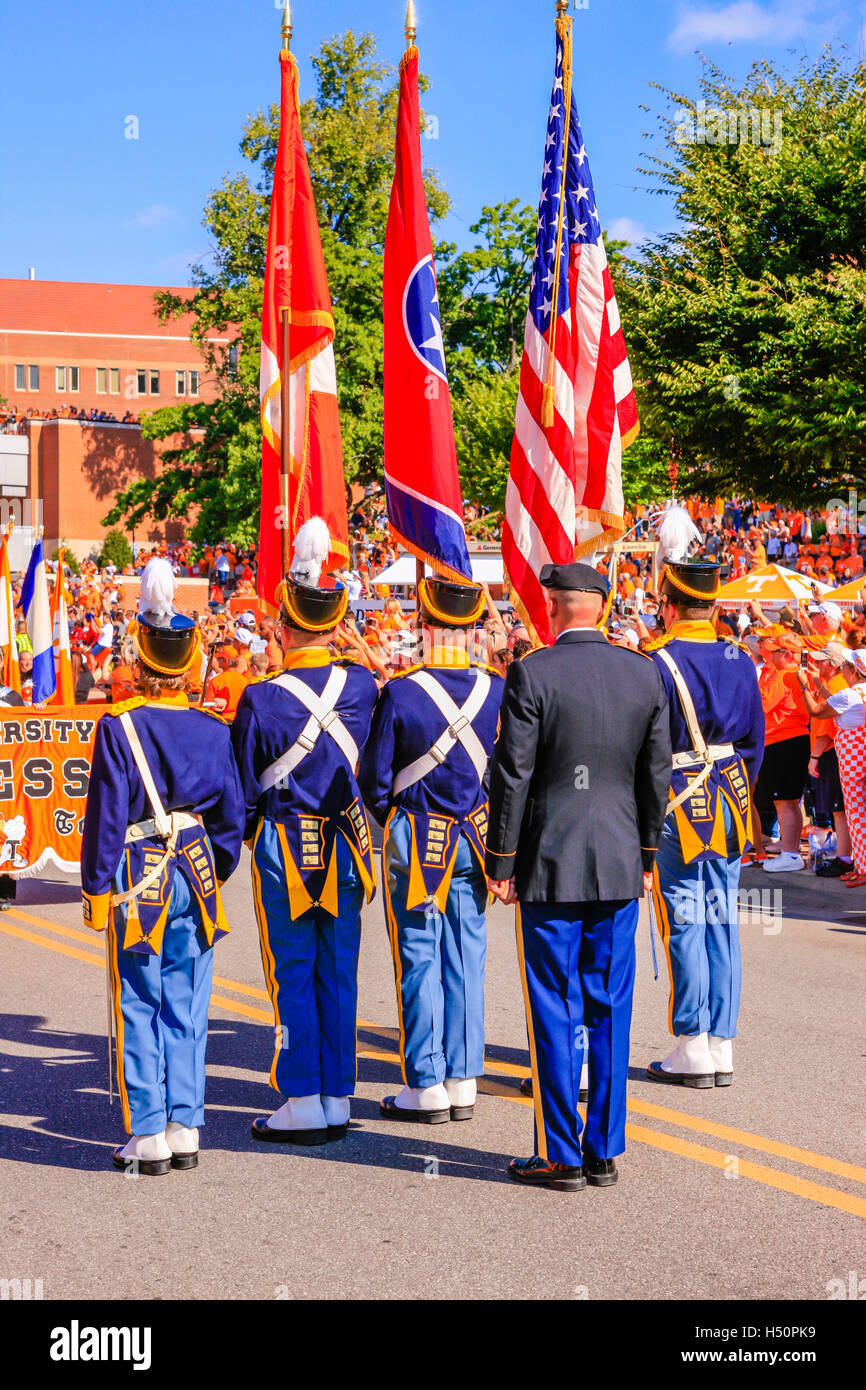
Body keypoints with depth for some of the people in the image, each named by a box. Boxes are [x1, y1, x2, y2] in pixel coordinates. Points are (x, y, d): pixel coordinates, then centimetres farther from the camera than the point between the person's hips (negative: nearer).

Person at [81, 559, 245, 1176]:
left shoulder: (119, 727, -11)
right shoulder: (213, 731, 1)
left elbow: (106, 816, -10)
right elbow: (233, 813, 6)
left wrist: (97, 887, -2)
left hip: (138, 877, -3)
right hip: (196, 874, 4)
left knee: (140, 1010, 4)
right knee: (187, 1009, 11)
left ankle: (149, 1137, 5)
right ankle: (185, 1130, 14)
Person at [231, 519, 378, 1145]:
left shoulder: (262, 698, -15)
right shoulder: (362, 685, -4)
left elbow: (244, 789, -6)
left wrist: (246, 832, 14)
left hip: (284, 851, -4)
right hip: (346, 846, 4)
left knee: (293, 976, 3)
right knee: (338, 973, 10)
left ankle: (303, 1104, 6)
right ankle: (337, 1099, 16)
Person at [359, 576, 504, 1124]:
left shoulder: (401, 692, -14)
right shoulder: (497, 689, -4)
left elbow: (375, 779, -6)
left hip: (418, 842, -3)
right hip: (476, 841, 3)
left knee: (420, 962, 4)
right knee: (467, 960, 10)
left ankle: (427, 1088, 8)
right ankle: (463, 1083, 16)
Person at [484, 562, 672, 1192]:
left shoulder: (532, 674, -11)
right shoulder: (645, 673, 2)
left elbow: (512, 774, -10)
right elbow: (657, 775, 7)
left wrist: (500, 862, -3)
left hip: (551, 868, -4)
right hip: (621, 867, 4)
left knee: (555, 1012, 3)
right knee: (610, 1010, 10)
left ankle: (560, 1156, 8)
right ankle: (604, 1151, 16)